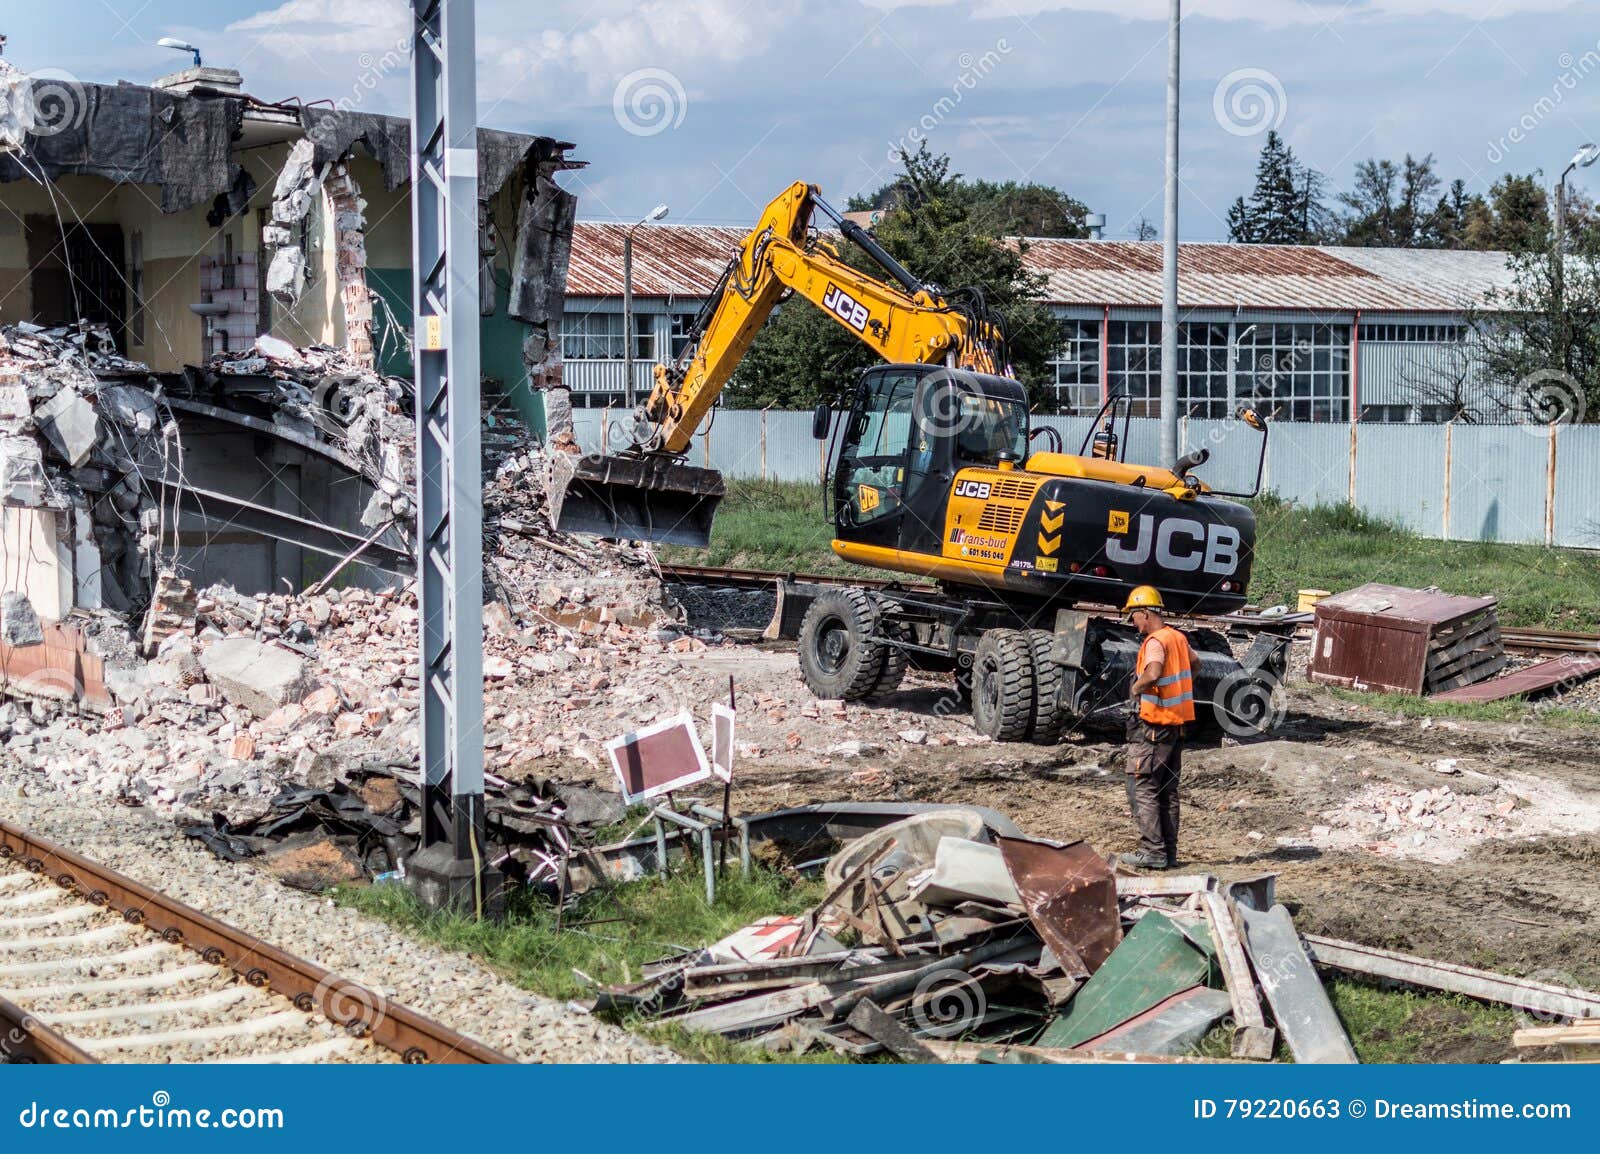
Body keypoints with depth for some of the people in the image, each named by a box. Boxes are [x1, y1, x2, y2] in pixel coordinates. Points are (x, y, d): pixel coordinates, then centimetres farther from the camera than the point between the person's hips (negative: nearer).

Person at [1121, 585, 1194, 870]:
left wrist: (1136, 688, -15)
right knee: (1168, 791, 13)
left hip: (1153, 726, -9)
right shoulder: (1179, 638, 12)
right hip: (1177, 724, 9)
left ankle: (1153, 851, -7)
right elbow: (1194, 666, 32)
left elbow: (1152, 675, -34)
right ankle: (1169, 851, 15)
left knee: (1142, 789, -4)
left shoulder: (1156, 641, -16)